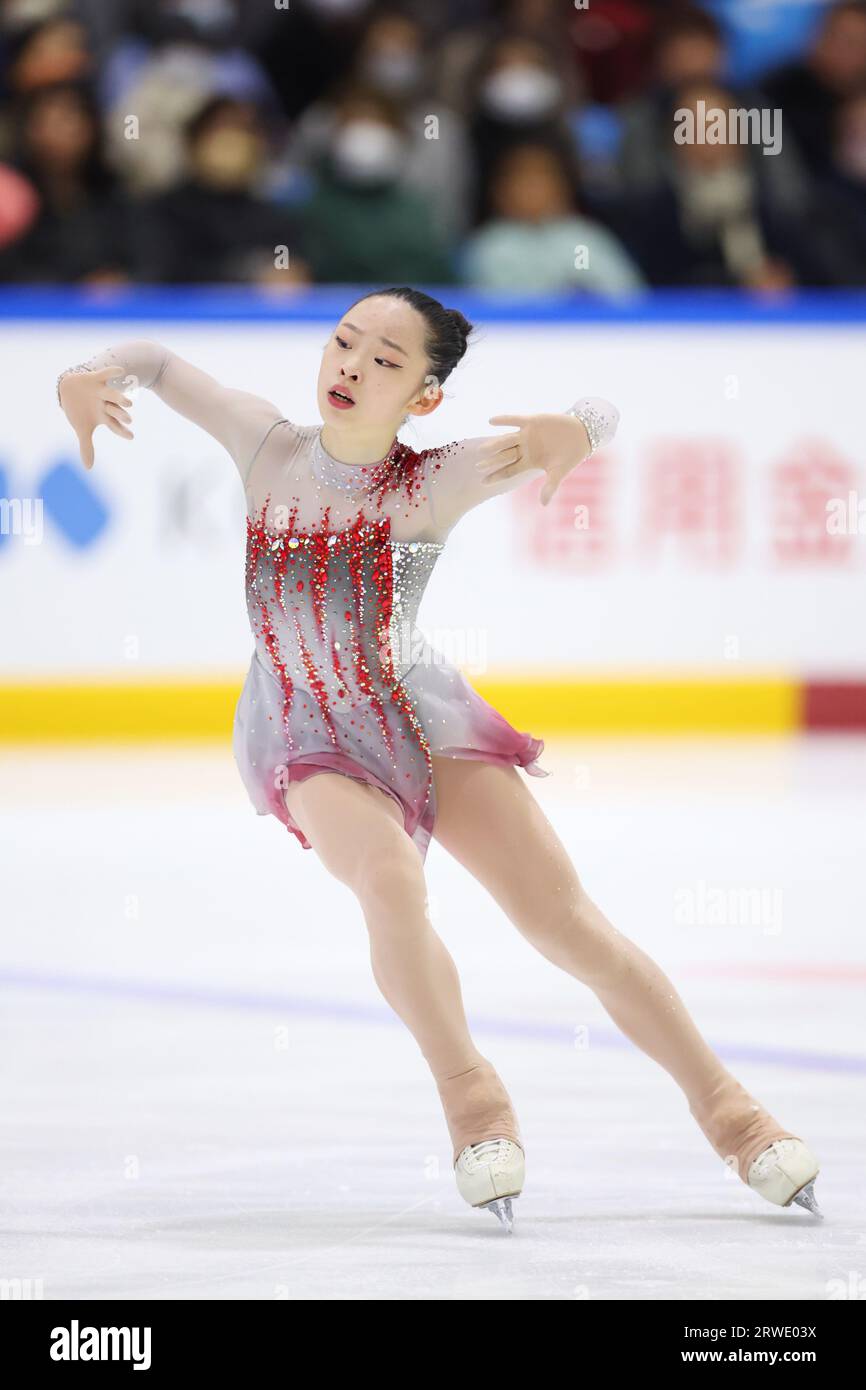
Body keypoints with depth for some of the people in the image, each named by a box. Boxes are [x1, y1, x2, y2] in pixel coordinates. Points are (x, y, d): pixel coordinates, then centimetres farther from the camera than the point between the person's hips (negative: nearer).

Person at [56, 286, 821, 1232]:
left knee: (564, 916, -7)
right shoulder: (267, 445, -7)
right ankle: (472, 1102, -14)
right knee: (391, 880, -32)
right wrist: (88, 376, -16)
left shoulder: (436, 482, -12)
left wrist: (574, 432, -38)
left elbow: (595, 414, -14)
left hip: (425, 719, 0)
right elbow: (154, 361, 6)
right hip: (308, 741, 0)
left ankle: (727, 1111, 3)